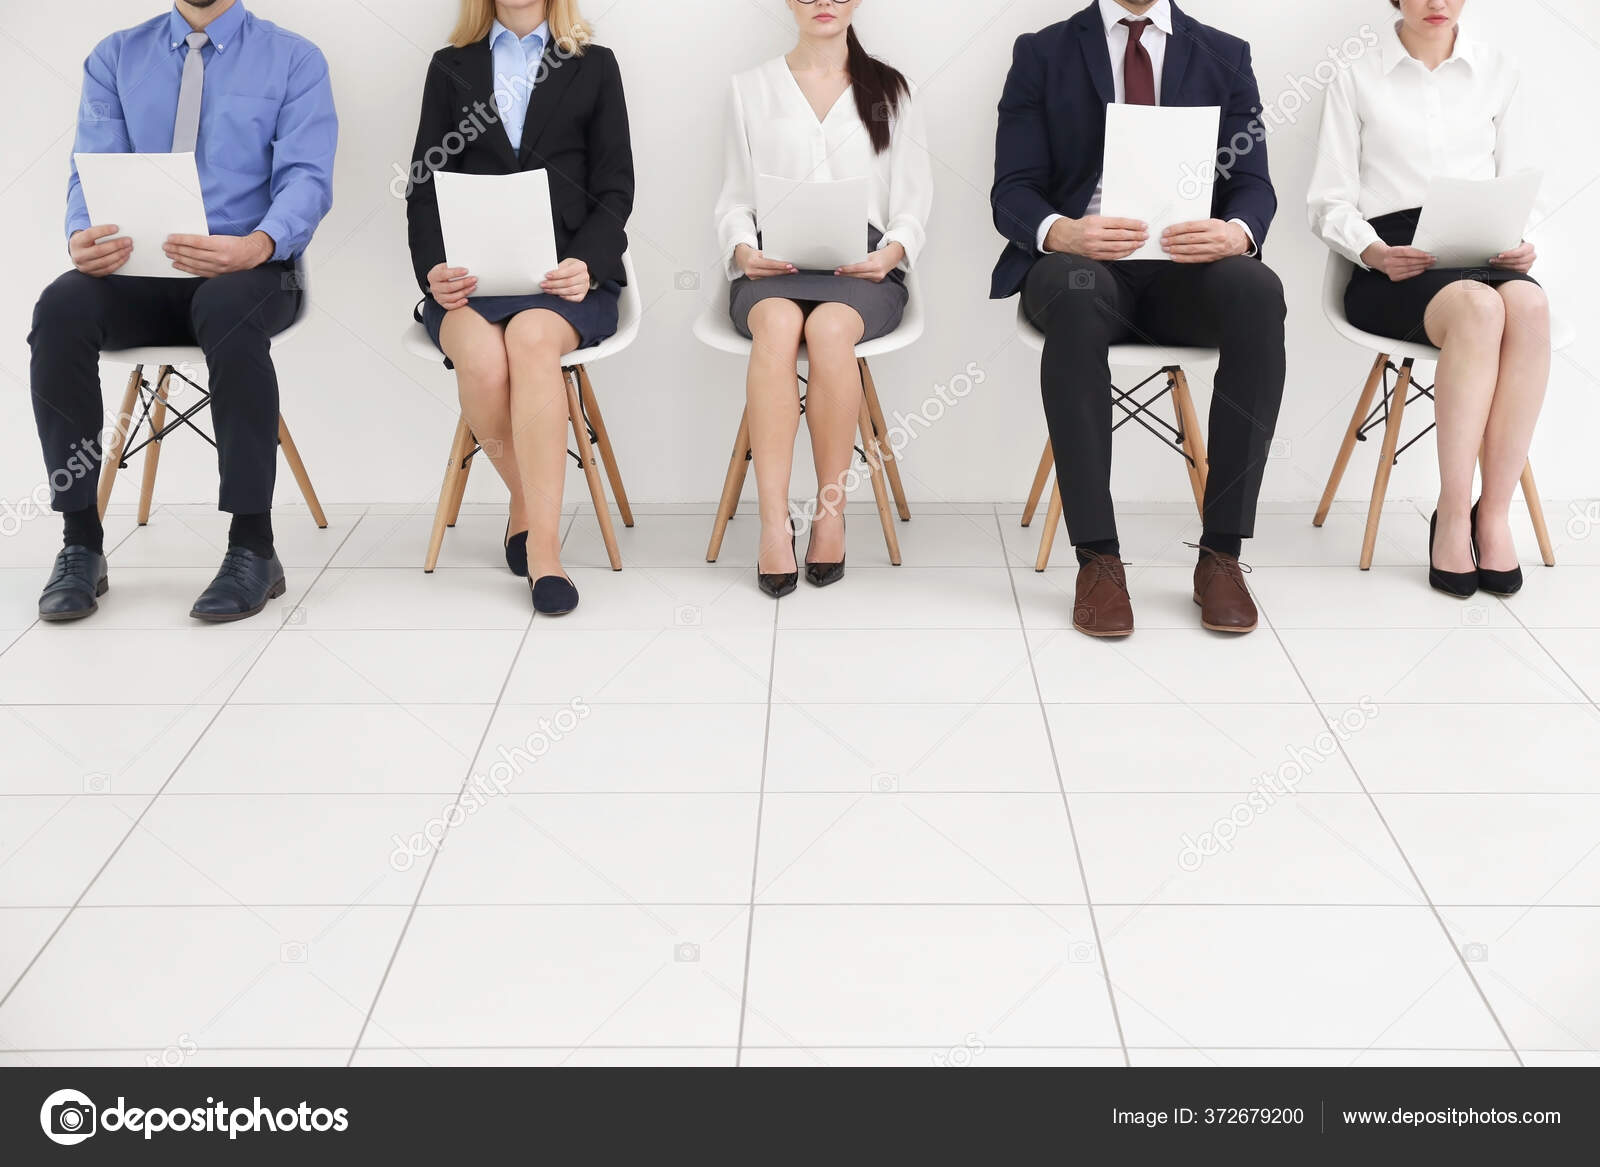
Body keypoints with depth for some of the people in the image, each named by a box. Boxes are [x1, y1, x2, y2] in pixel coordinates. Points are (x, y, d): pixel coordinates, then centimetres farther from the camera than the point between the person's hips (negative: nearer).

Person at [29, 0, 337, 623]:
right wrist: (82, 236, -19)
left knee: (229, 312, -38)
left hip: (247, 270, -3)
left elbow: (306, 178, -7)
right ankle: (81, 544, -20)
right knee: (60, 309, -29)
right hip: (137, 268, 3)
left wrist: (258, 245, -28)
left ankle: (253, 547, -29)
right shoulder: (116, 57, 14)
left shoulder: (294, 60, 5)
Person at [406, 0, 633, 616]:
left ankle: (541, 544, -33)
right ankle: (528, 505, -10)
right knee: (482, 357, -33)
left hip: (564, 273, -1)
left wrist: (586, 264, -12)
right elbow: (424, 189, 12)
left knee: (532, 339, -36)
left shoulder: (594, 66, 17)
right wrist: (433, 268, -9)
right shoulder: (450, 68, 20)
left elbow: (615, 189, 8)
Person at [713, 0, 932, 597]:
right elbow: (733, 199, 14)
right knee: (777, 323, -36)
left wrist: (892, 251, -9)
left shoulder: (890, 90, 16)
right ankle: (774, 523, -39)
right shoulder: (752, 89, 17)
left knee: (830, 327, -36)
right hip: (773, 266, 0)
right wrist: (743, 248, -7)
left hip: (863, 266, 0)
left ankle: (831, 511, -26)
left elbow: (914, 205, 11)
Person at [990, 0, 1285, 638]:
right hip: (1078, 257, -1)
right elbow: (1012, 191, 0)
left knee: (1258, 292, -32)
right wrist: (1061, 232, -24)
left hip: (1186, 265, 2)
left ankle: (1220, 554, -27)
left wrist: (1236, 232, -20)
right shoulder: (1042, 54, 10)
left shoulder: (1225, 57, 14)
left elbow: (1253, 184, 5)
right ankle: (1097, 556, -32)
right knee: (1075, 296, -38)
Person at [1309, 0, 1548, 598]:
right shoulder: (1358, 81, 11)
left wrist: (1521, 243, -7)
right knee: (1477, 307, -37)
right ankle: (1452, 517, -29)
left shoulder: (1499, 73, 18)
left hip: (1485, 258, 3)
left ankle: (1494, 513, -28)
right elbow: (1330, 202, 5)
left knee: (1528, 304, -35)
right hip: (1391, 267, -2)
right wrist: (1375, 251, -14)